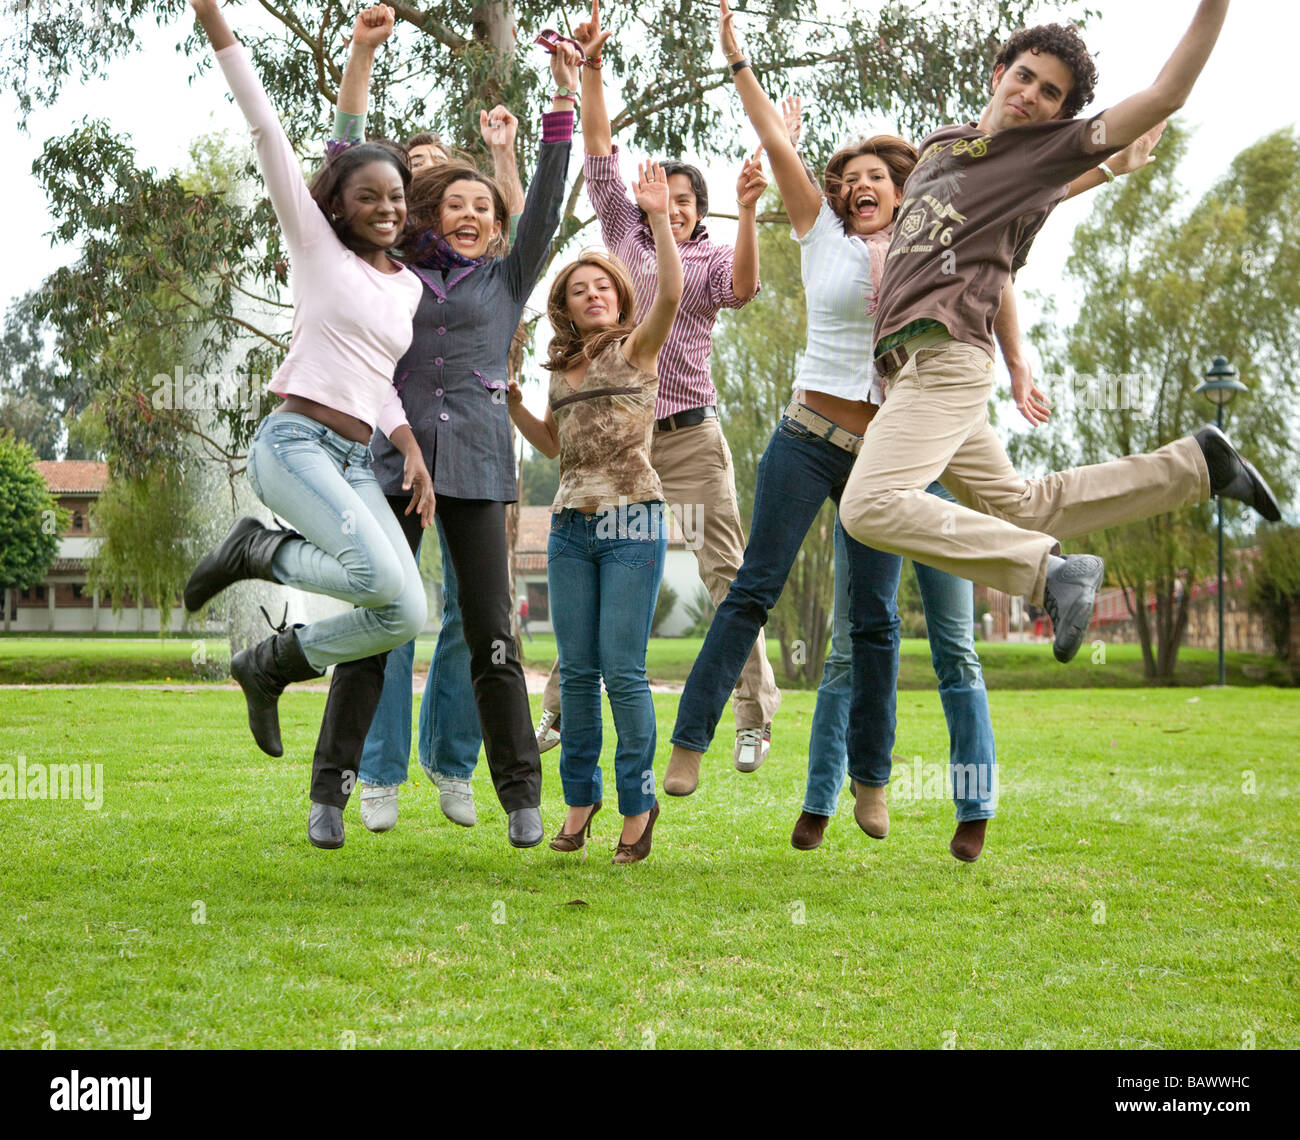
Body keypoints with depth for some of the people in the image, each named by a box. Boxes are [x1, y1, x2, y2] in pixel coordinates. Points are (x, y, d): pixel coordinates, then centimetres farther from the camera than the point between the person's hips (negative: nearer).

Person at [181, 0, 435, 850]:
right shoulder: (316, 244, 5)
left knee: (404, 616, -11)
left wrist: (411, 449, 0)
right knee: (385, 579, -29)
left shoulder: (409, 286, 20)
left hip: (359, 462, 6)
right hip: (294, 444, -6)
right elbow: (267, 129, -1)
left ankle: (274, 662, 13)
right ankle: (258, 551, -2)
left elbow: (380, 380, 17)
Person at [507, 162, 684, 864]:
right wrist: (509, 405, 15)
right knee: (576, 669, 5)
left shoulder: (637, 348, 3)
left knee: (622, 668, -7)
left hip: (632, 520, -5)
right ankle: (580, 796, 16)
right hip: (570, 524, 5)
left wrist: (659, 219, -23)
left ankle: (638, 800, 4)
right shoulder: (564, 368, 17)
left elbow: (672, 292, -15)